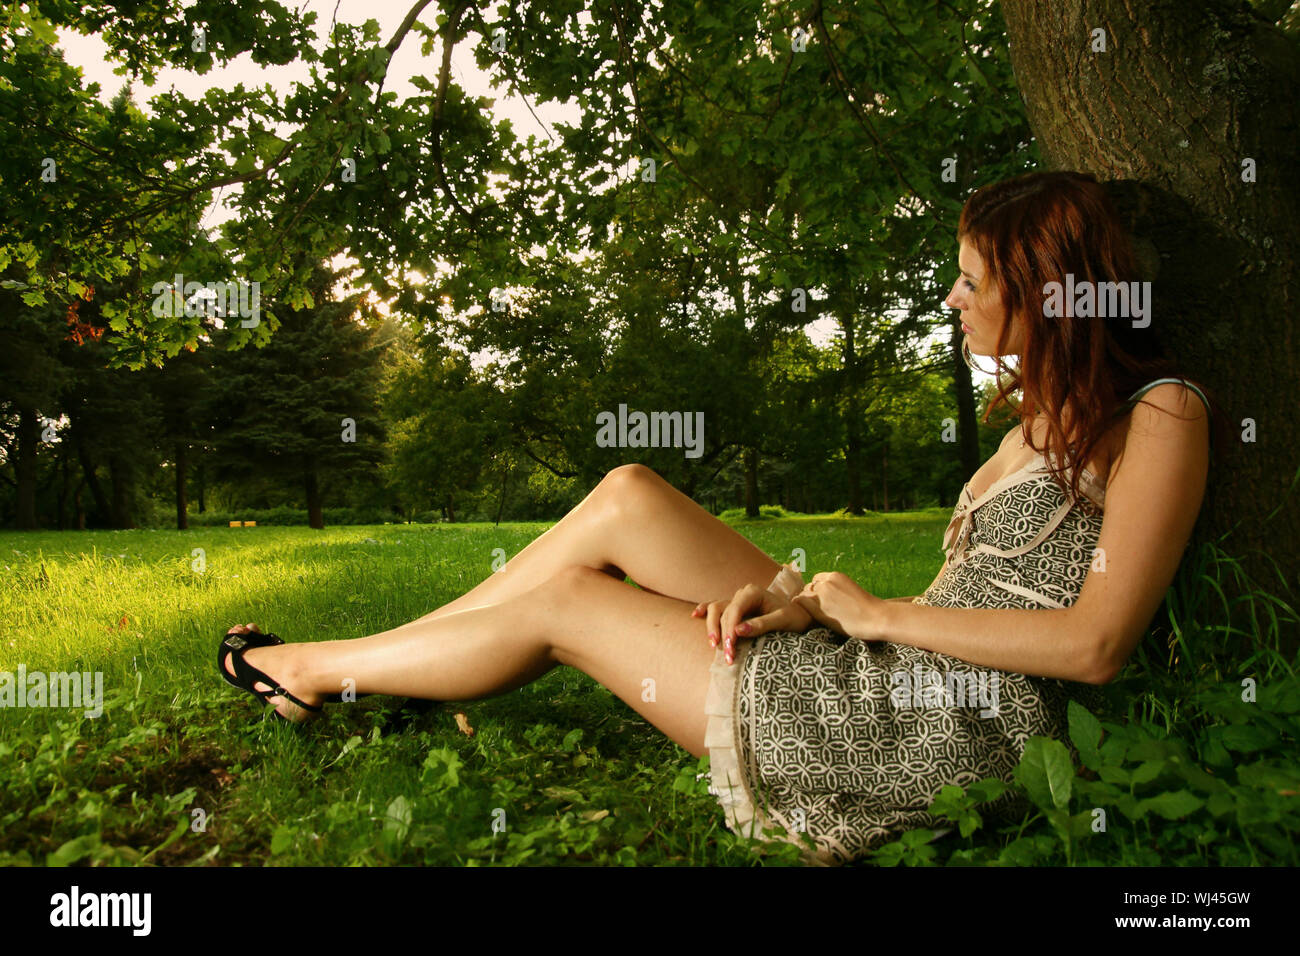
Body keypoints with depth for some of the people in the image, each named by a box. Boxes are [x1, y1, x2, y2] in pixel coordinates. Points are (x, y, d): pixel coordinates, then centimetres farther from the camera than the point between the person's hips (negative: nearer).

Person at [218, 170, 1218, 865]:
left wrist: (877, 611, -12)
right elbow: (981, 596, 12)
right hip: (884, 678, 8)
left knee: (563, 601, -5)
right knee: (627, 496, -1)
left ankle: (311, 669, 20)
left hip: (946, 732, -8)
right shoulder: (1048, 418, 17)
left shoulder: (1160, 414, -9)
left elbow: (1095, 645, -20)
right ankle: (332, 668, 12)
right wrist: (809, 604, -3)